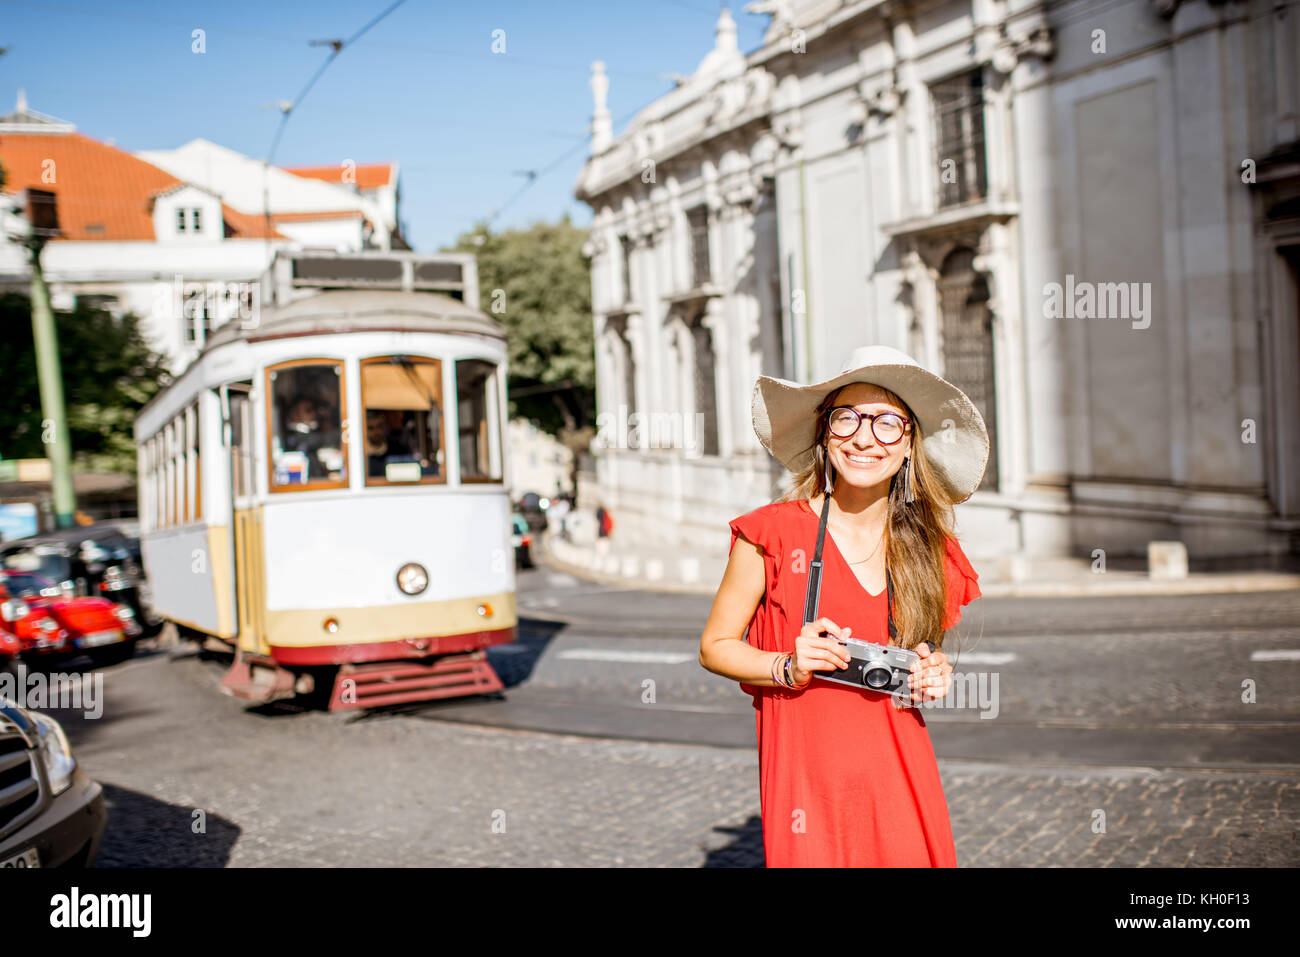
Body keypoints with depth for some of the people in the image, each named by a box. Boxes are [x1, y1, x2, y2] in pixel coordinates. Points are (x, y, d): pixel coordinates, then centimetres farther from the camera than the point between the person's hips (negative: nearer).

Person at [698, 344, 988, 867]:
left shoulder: (930, 550, 4)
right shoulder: (774, 532, -7)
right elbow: (715, 646, 0)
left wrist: (933, 675, -2)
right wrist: (788, 667, -16)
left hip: (900, 781, 3)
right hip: (808, 780, -3)